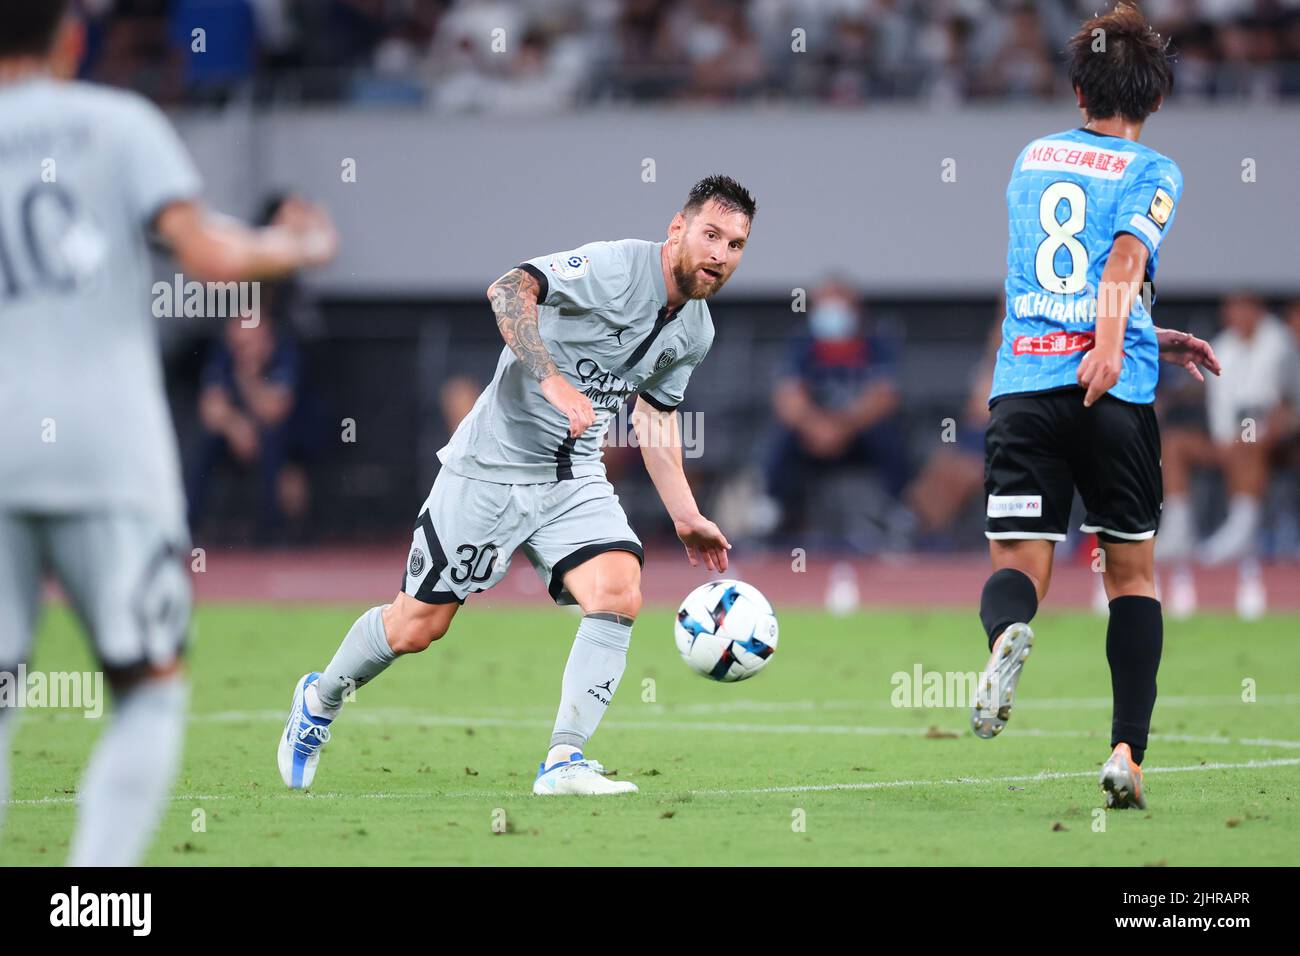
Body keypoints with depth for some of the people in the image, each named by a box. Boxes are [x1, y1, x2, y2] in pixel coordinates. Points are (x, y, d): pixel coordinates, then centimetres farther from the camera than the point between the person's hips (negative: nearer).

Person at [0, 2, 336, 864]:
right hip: (110, 451, -2)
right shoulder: (119, 123, 5)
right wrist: (293, 248, 12)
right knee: (150, 688, 9)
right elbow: (208, 254, -6)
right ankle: (100, 863, -8)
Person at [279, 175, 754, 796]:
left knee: (620, 594, -19)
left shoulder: (695, 332, 5)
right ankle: (321, 699, 31)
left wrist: (685, 516, 16)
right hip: (494, 464, -6)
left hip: (575, 477, 6)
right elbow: (509, 289, -32)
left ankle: (563, 762, -13)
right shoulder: (617, 266, -20)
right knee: (416, 627, 2)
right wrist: (551, 380, -42)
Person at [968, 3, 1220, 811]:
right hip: (1116, 397, -2)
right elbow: (1124, 262, -15)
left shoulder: (1031, 160, 21)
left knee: (1018, 564, 0)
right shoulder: (1152, 173, 5)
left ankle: (1007, 631, -37)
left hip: (1022, 385, 2)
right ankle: (1127, 754, 3)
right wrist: (1110, 351, -28)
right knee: (1132, 573, 12)